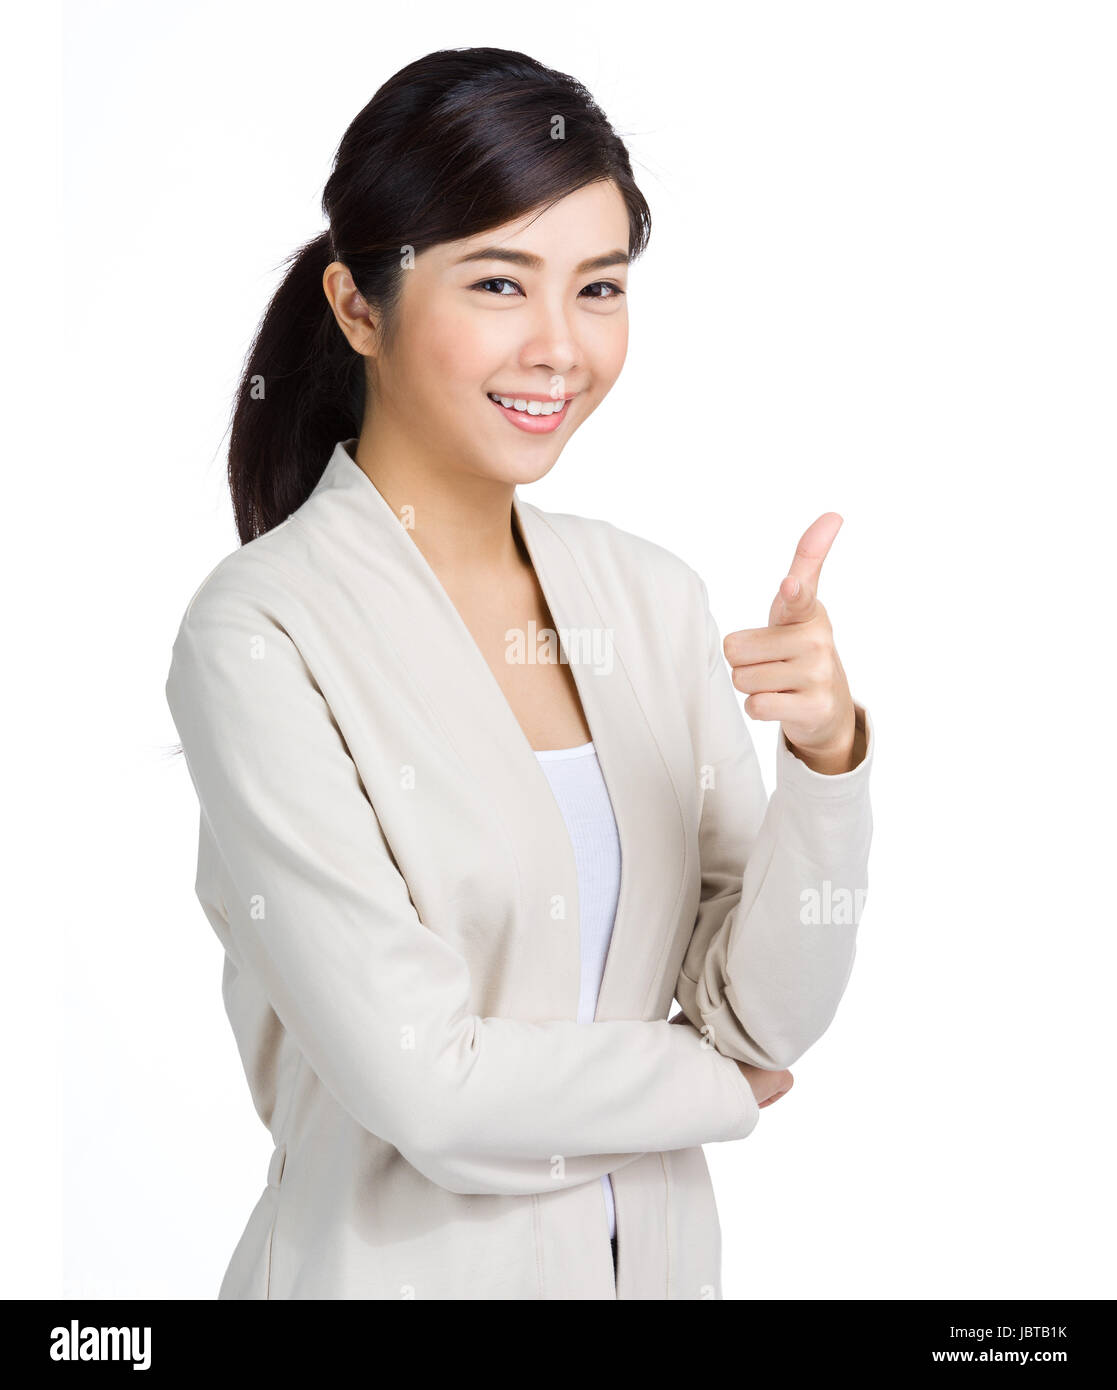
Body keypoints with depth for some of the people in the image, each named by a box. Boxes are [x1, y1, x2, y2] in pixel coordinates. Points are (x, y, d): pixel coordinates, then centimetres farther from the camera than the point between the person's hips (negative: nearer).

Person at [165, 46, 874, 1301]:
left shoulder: (654, 597, -3)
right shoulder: (262, 633, -20)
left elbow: (768, 1017, -5)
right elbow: (426, 1087, -21)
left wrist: (828, 754, -22)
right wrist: (722, 1082, -6)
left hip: (659, 1252, 5)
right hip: (401, 1261, -5)